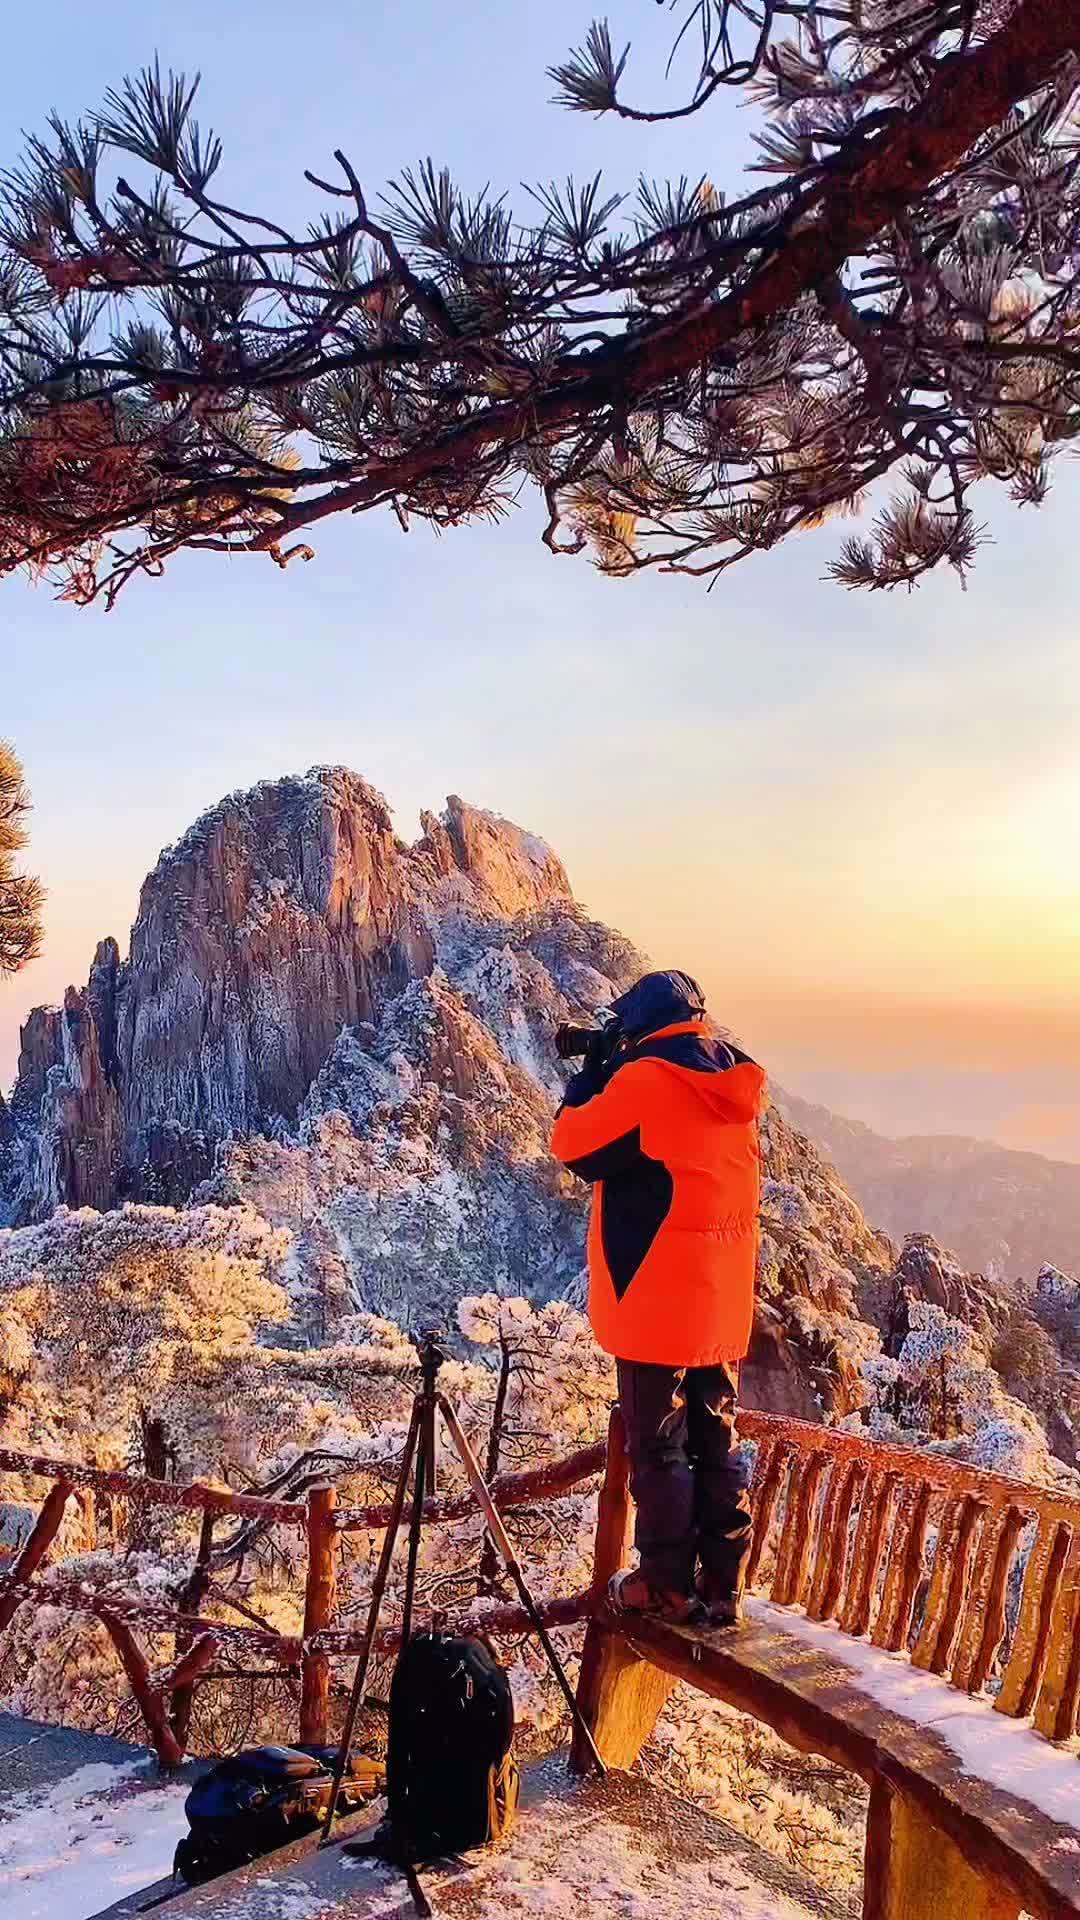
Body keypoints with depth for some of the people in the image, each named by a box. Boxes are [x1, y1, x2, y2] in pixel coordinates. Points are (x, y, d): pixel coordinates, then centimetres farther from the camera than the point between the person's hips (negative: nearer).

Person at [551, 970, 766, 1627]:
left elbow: (575, 1145, -4)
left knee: (658, 1446, 7)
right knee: (718, 1442, 14)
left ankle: (668, 1585, 18)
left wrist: (593, 1070, 7)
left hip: (656, 1302, -7)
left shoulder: (647, 1080, -15)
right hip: (724, 1305, 7)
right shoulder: (735, 1085, 7)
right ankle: (722, 1586, 22)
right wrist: (614, 1073, 16)